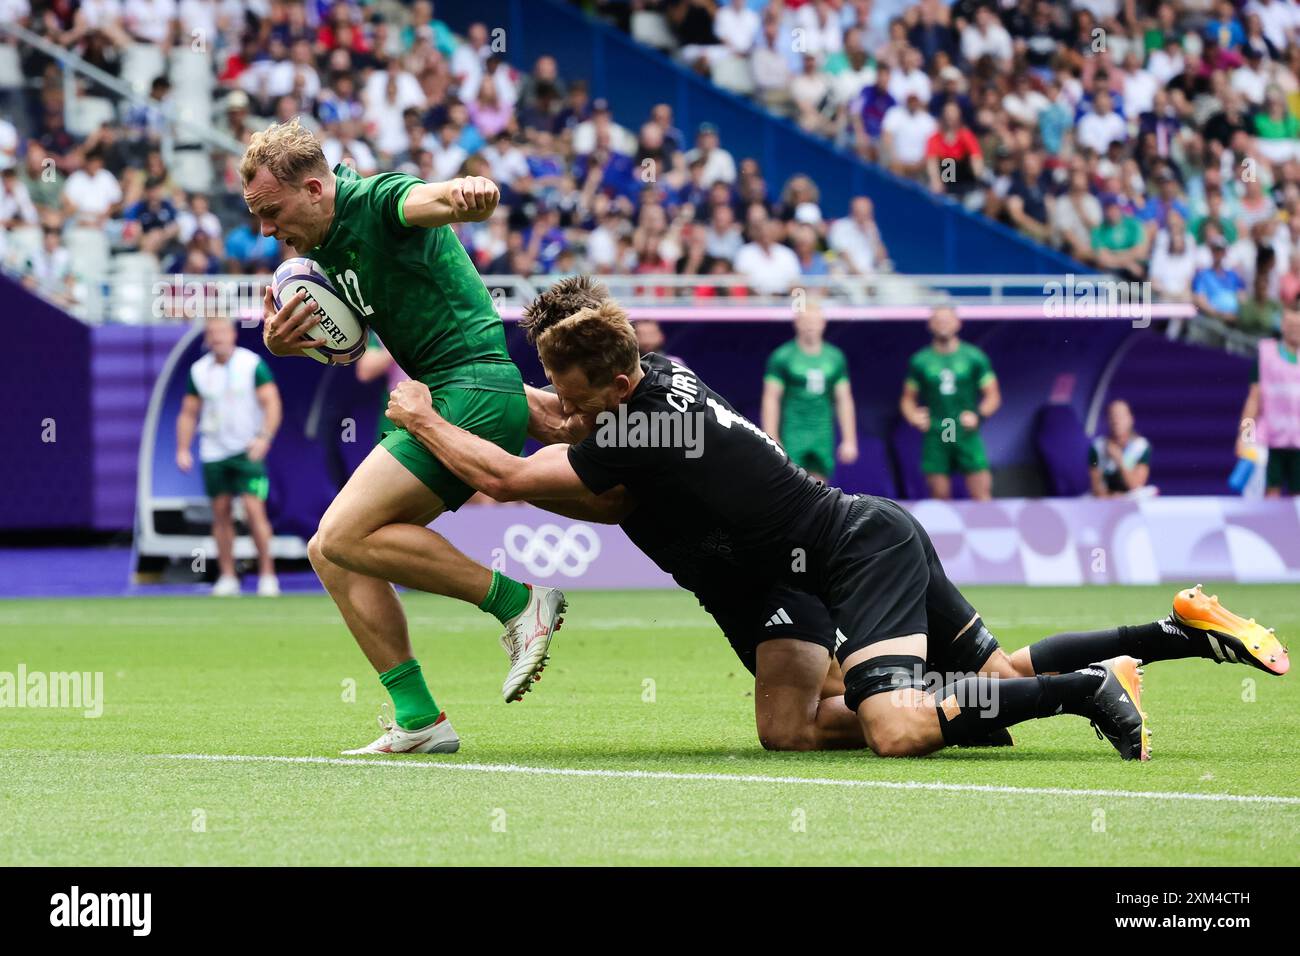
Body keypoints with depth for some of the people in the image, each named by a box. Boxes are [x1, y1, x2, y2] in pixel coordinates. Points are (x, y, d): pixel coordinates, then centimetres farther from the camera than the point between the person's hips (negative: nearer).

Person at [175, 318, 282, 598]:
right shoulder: (198, 371, 7)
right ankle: (227, 577, 8)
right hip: (213, 454, 4)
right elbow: (188, 413, 14)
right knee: (221, 512, 3)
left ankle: (267, 575, -7)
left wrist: (264, 438, -21)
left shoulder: (252, 364, -5)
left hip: (248, 450, -4)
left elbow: (272, 403, -7)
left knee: (254, 509, -13)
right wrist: (183, 449, 4)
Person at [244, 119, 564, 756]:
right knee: (330, 552, 6)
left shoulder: (377, 203, -11)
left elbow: (443, 200, -32)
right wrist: (281, 344, 0)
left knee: (345, 535, -18)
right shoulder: (323, 250, 16)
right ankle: (417, 718, 3)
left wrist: (470, 194, -57)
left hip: (475, 387, -10)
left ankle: (517, 601, -14)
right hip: (441, 401, 10)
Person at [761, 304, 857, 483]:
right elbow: (771, 399, -6)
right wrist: (771, 440, -13)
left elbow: (844, 400, 10)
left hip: (823, 439, 4)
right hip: (792, 436, -4)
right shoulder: (782, 357, -4)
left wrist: (849, 441, 5)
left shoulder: (835, 358, 8)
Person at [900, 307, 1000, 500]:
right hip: (935, 439, 1)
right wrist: (913, 417, -5)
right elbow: (908, 399, 15)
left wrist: (979, 415, -10)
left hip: (967, 436, -1)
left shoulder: (974, 357, 4)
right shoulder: (920, 361, 8)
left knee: (982, 495, -8)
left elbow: (993, 395, 7)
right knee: (940, 496, 0)